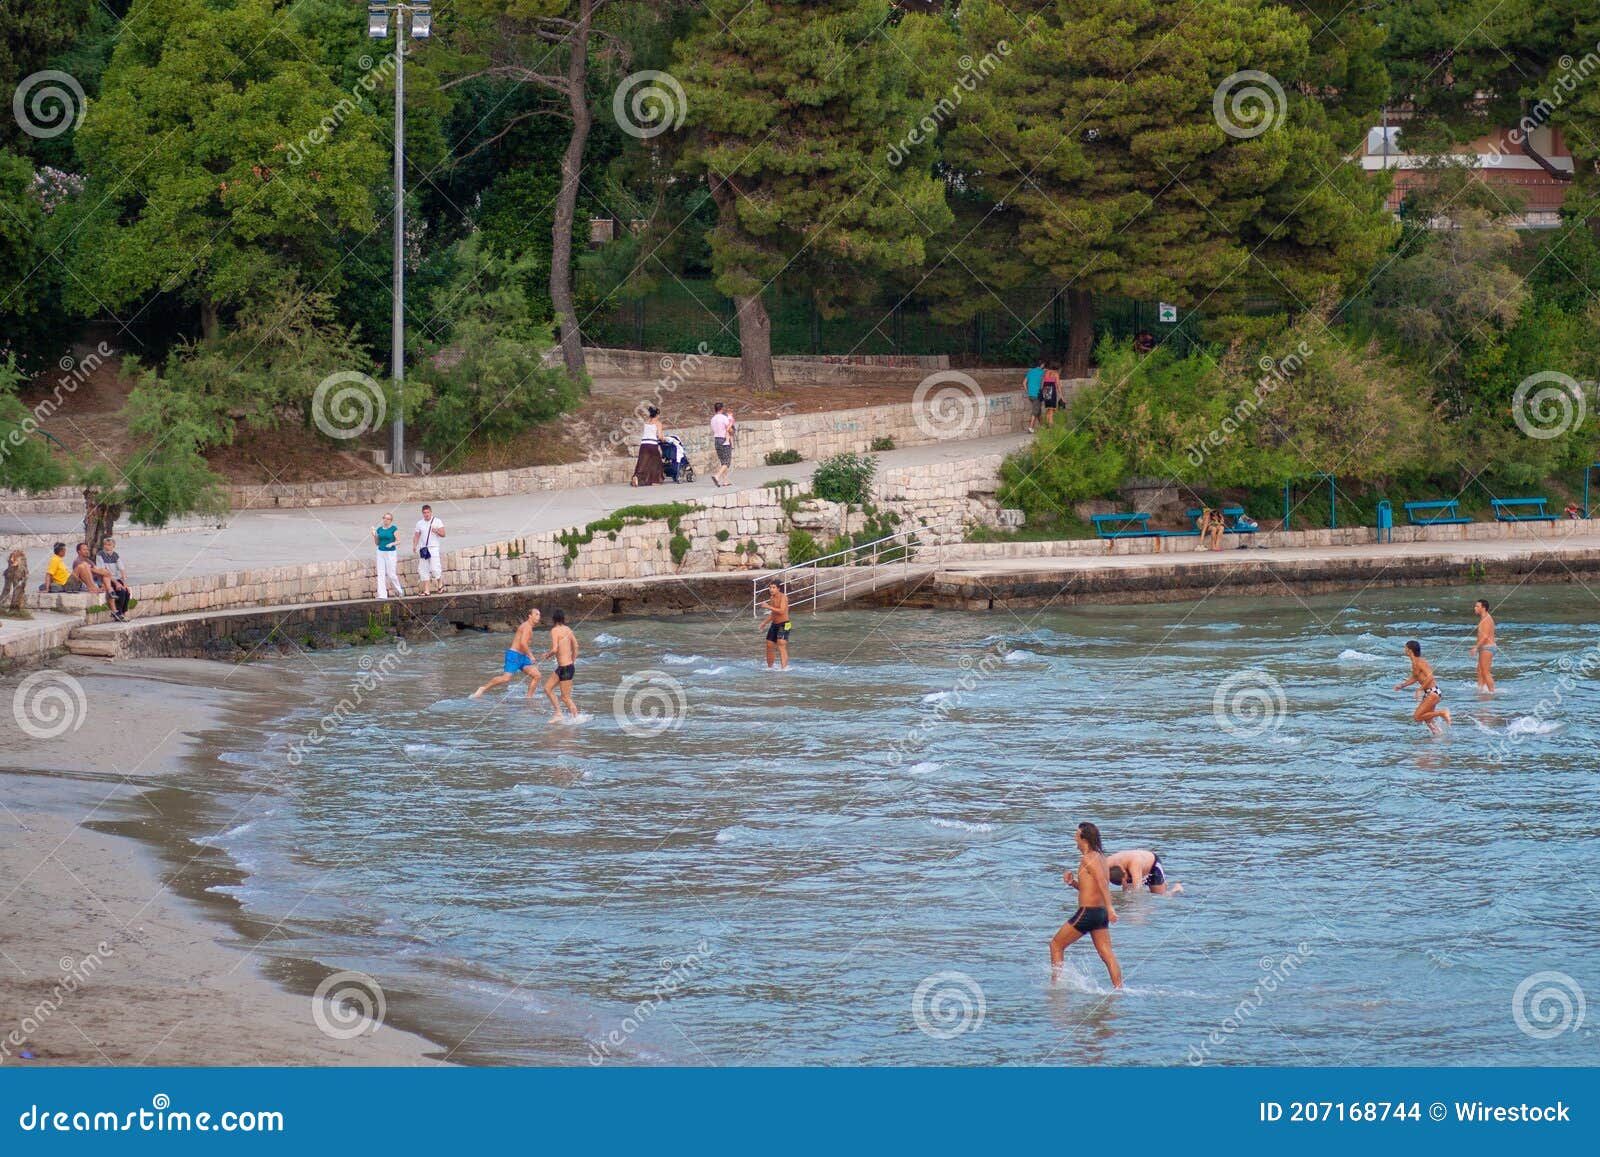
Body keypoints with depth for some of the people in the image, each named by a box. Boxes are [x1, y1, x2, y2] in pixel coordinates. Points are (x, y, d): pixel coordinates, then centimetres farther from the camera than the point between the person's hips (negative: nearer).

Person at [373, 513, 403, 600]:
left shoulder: (394, 529, -3)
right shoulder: (379, 529, 10)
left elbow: (398, 541, -6)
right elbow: (377, 543, 15)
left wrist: (392, 544, -24)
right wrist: (374, 536, -2)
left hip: (391, 553, -4)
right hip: (381, 553, 4)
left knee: (391, 574, -5)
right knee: (381, 574, -2)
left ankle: (399, 590, 19)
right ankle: (382, 594, -1)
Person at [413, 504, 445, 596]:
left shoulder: (437, 521, 3)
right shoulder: (419, 523, 11)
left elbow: (443, 534, 1)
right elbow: (417, 535, 11)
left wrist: (437, 531, -19)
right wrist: (414, 545, -5)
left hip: (434, 548, -4)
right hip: (423, 549, 4)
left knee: (435, 568, -13)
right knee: (424, 570, -1)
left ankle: (441, 585, 9)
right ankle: (427, 590, 2)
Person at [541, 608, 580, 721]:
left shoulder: (555, 630, -14)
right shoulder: (568, 629, 10)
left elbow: (555, 649, -24)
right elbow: (575, 646, 18)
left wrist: (548, 655, -3)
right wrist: (573, 662, 30)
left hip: (565, 668, -9)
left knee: (565, 698, -1)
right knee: (547, 688, 16)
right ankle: (558, 714, 16)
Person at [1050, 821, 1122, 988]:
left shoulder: (1088, 859, -13)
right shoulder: (1100, 857, 16)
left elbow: (1102, 882, -26)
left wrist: (1110, 907, -34)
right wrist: (1073, 883, 11)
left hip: (1087, 911, -9)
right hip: (1101, 912, 9)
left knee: (1056, 945, 6)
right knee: (1107, 954, 3)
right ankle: (1119, 988, -6)